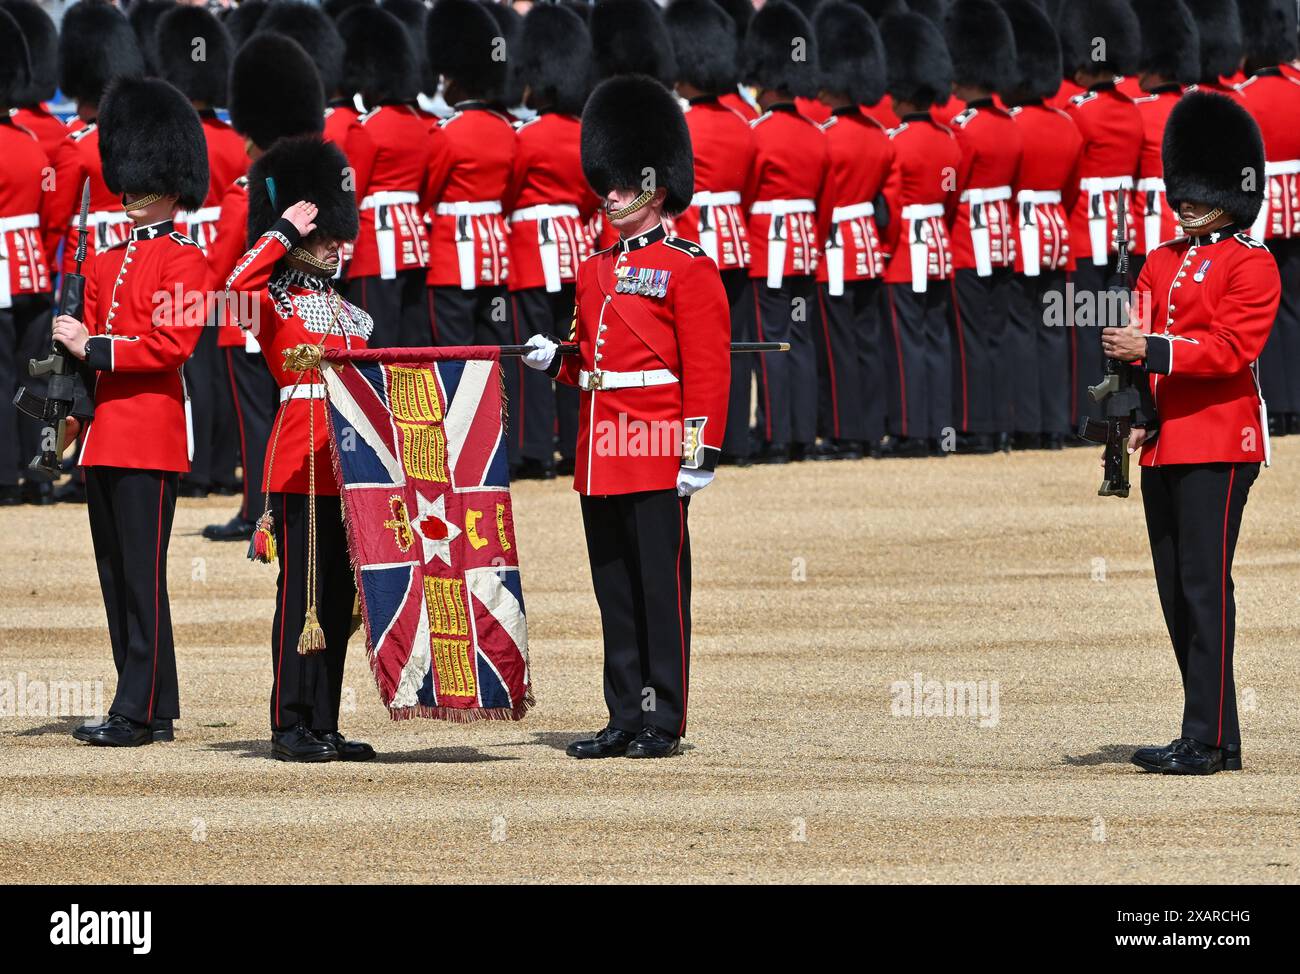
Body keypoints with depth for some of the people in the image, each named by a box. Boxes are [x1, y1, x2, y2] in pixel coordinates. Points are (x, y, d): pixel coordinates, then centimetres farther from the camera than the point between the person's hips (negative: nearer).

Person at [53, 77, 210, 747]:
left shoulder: (184, 260, -4)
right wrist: (70, 350, 1)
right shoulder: (106, 264, 19)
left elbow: (173, 344, -13)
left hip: (150, 435, -8)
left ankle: (139, 712, -9)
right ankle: (158, 708, 13)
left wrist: (95, 348, -15)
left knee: (142, 574, -9)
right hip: (105, 435, 8)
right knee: (116, 574, 8)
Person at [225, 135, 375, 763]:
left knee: (338, 594, 8)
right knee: (301, 590, -7)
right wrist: (283, 230, -16)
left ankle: (325, 727, 12)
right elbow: (236, 290, -25)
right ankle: (291, 728, -4)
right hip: (301, 458, -7)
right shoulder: (275, 300, -2)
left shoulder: (347, 310, 20)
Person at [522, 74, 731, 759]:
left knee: (661, 588, -3)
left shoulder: (687, 269, -5)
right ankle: (626, 720, 13)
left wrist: (701, 452, -15)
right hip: (600, 458, 7)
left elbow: (708, 367, -9)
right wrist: (555, 361, 3)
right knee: (616, 593, 9)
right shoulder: (595, 272, 16)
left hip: (656, 459, -7)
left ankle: (663, 722, 0)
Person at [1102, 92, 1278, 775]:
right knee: (1176, 592, 8)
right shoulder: (1161, 263, 18)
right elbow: (1142, 343, 17)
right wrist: (1141, 415, 1)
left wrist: (1149, 350, -24)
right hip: (1165, 448, 8)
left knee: (1205, 586, -11)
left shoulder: (1251, 263, -4)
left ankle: (1205, 740, -11)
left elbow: (1233, 348, -15)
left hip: (1219, 444, -8)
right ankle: (1220, 738, 13)